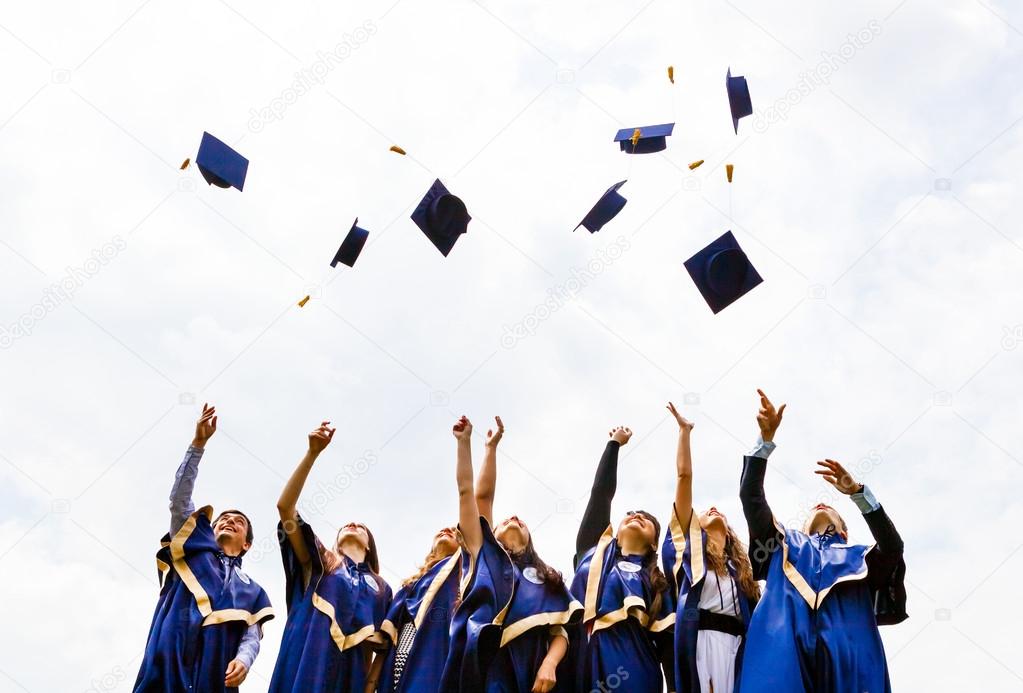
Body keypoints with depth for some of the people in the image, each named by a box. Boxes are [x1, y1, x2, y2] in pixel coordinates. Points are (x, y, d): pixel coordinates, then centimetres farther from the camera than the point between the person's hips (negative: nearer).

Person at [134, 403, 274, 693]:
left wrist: (243, 660, -13)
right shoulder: (192, 551, 24)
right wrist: (198, 444, 5)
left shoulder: (252, 590, 26)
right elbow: (179, 498, 13)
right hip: (167, 667, -2)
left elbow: (252, 636, 12)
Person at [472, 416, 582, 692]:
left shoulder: (549, 577, 25)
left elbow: (560, 633, 11)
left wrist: (549, 665, -9)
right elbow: (483, 496, 13)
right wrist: (491, 447, 17)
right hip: (492, 670, -2)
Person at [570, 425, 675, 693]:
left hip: (630, 669, -1)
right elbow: (601, 492, 19)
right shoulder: (596, 549, 21)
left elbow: (668, 641, 7)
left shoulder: (657, 581, 17)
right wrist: (615, 443, 26)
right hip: (582, 662, 1)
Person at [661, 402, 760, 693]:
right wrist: (684, 431, 15)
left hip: (736, 643, 3)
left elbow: (754, 612, 16)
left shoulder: (740, 563, 26)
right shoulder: (690, 539, 16)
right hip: (698, 639, -3)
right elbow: (684, 475, 12)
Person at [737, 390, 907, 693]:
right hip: (785, 650, 0)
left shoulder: (859, 557, 29)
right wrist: (766, 439, 10)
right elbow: (751, 497, 20)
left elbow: (893, 546, 8)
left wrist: (857, 492, -1)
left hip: (845, 656, 0)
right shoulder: (786, 545, 31)